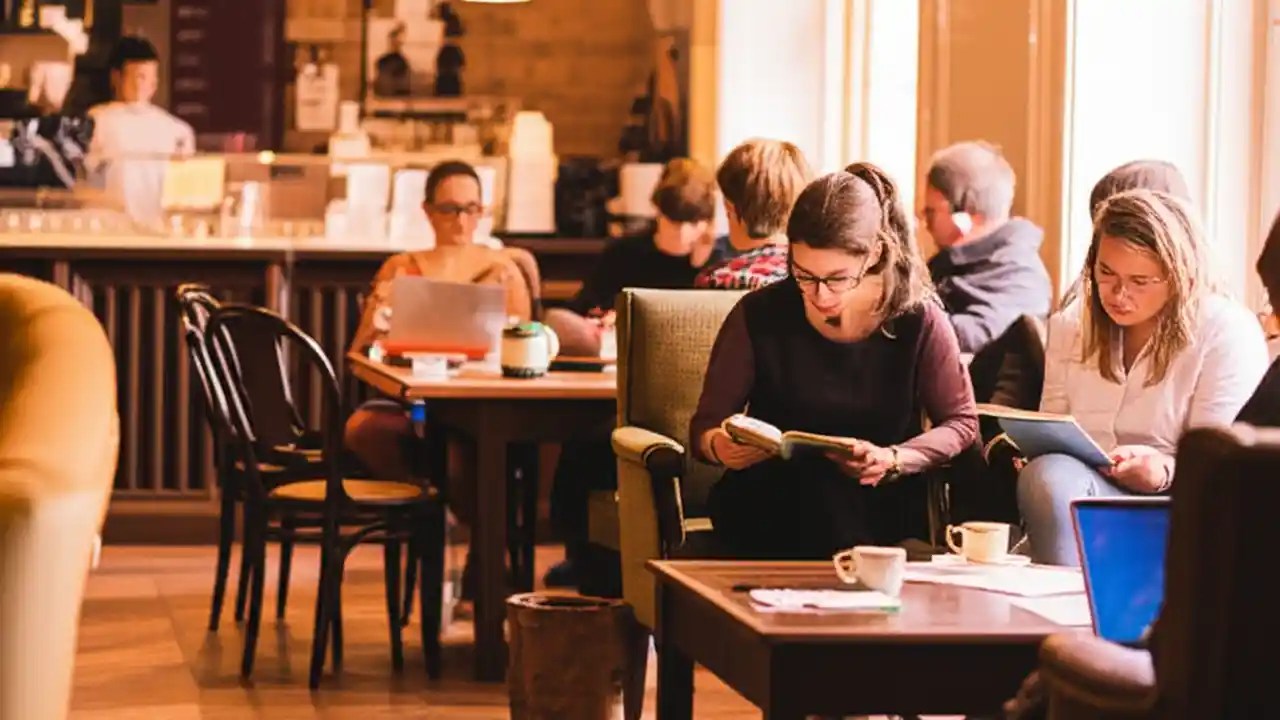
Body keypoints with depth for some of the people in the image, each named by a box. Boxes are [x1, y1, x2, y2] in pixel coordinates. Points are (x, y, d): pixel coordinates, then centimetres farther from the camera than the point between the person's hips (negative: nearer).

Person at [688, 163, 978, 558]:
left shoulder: (917, 319, -4)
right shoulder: (758, 315, -3)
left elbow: (960, 422, 4)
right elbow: (705, 424, 4)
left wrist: (894, 460, -15)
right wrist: (717, 447, -20)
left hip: (880, 510, -1)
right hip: (768, 510, 1)